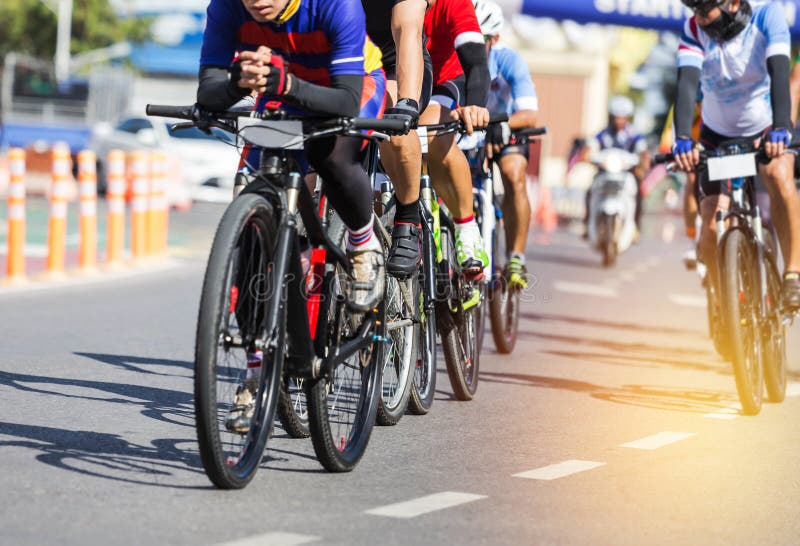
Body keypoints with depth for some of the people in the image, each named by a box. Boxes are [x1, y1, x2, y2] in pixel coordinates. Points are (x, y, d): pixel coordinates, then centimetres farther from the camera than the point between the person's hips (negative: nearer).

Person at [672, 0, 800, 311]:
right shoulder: (695, 30, -19)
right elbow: (687, 84, -31)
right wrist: (683, 138, -48)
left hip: (766, 128, -2)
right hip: (719, 136, 2)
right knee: (712, 229, -12)